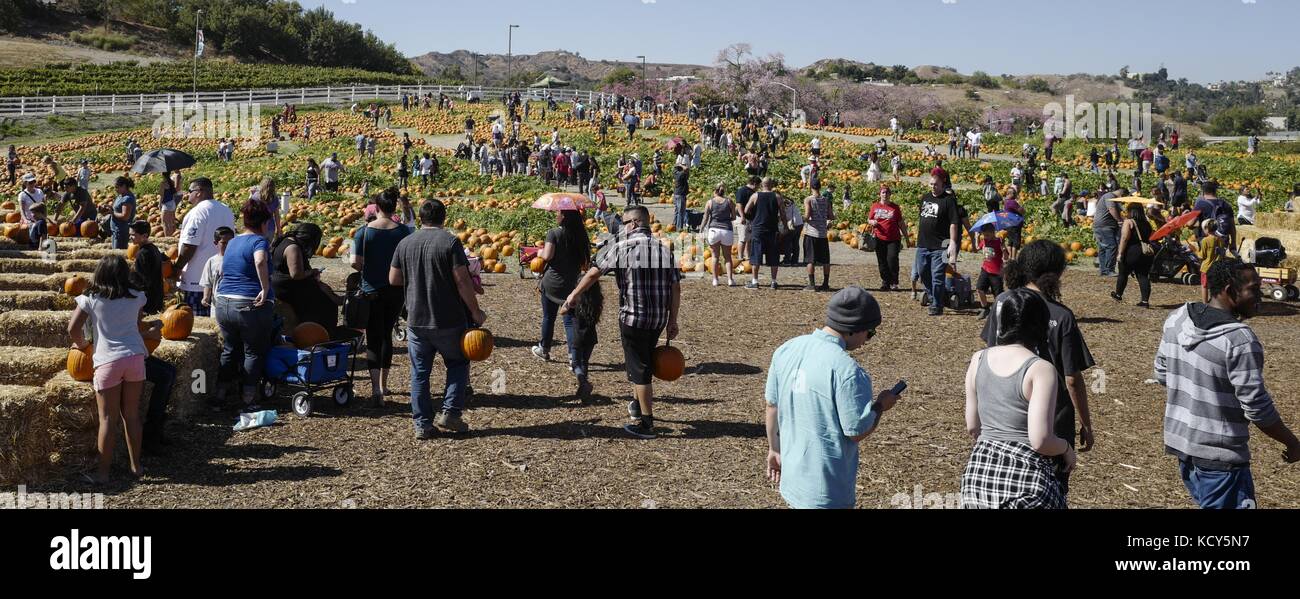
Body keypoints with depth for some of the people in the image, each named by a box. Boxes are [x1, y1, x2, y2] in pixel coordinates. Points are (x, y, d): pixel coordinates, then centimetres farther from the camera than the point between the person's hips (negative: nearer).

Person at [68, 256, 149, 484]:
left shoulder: (91, 298, 1)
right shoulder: (136, 296, 8)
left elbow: (73, 329, -1)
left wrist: (82, 345, 16)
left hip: (108, 361, -3)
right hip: (135, 357, 3)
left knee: (108, 419, 1)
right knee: (132, 414, 12)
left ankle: (103, 472, 5)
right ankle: (136, 465, 18)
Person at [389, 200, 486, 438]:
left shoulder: (405, 243, 4)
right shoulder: (450, 242, -10)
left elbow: (393, 279, 9)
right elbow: (462, 281, -15)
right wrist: (475, 312, -6)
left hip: (416, 321, 3)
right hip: (449, 320, -3)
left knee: (419, 372, 10)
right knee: (458, 363, 17)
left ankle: (422, 424, 11)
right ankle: (450, 413, 8)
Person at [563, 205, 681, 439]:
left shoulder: (621, 247, -7)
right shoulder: (664, 249, 5)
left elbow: (593, 274, -4)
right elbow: (675, 288, 3)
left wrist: (574, 295, 10)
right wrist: (673, 321, 9)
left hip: (632, 318, -5)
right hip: (659, 321, 5)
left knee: (639, 369, 1)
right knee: (643, 362, 25)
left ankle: (646, 423, 3)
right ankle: (637, 404, 39)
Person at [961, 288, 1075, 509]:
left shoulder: (978, 359, 2)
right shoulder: (1041, 369, -14)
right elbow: (1040, 441, -19)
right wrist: (1067, 449, 0)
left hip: (978, 475, 5)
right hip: (1027, 481, -5)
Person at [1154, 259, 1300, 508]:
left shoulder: (1177, 319, 0)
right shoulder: (1240, 340, -23)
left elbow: (1161, 373, 11)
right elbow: (1257, 407, -19)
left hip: (1179, 440, 8)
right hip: (1219, 456, -8)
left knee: (1207, 502, 24)